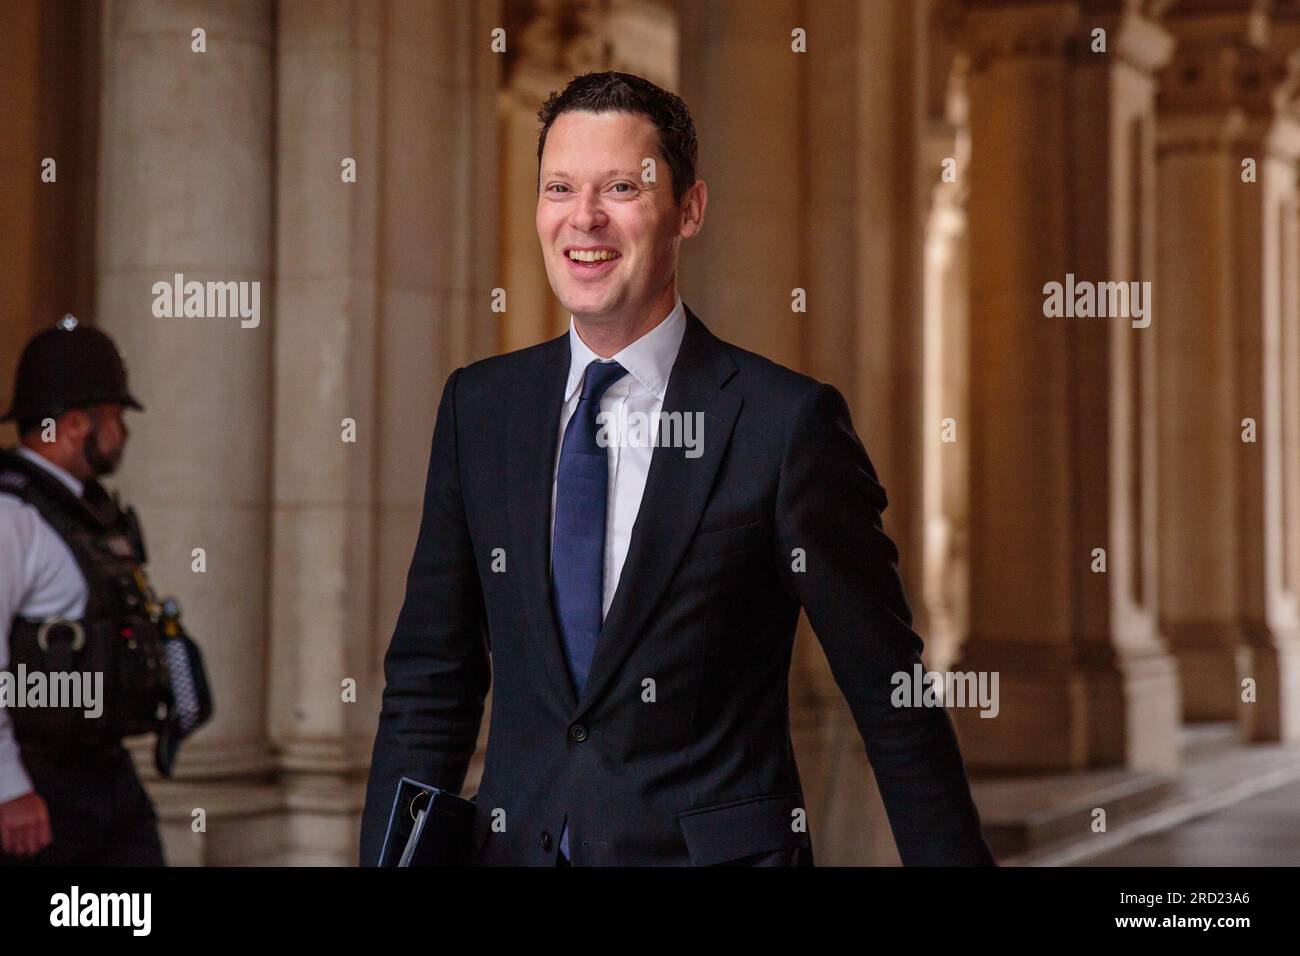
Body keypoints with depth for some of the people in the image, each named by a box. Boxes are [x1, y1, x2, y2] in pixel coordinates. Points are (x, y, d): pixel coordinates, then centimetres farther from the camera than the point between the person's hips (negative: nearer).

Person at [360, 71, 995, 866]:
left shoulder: (787, 423, -12)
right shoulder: (479, 407, 1)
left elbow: (893, 703, -9)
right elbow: (429, 681, 5)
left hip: (720, 846, -4)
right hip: (518, 840, 4)